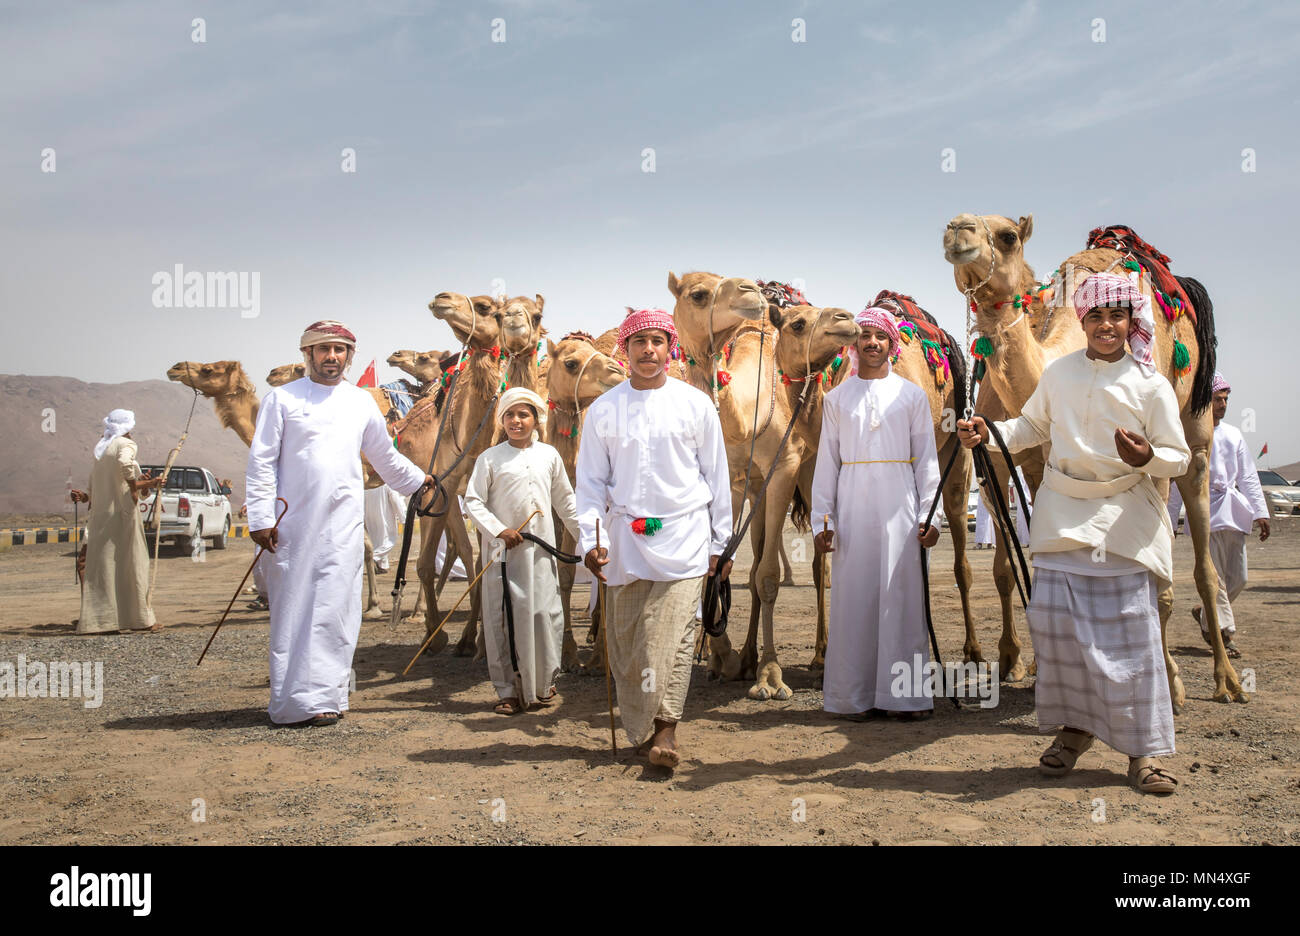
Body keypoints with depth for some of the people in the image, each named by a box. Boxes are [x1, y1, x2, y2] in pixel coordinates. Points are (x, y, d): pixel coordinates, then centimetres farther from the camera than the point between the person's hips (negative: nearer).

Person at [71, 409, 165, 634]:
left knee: (103, 565, 5)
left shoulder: (100, 449, 17)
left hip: (100, 516, 6)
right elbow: (124, 463, -27)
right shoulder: (126, 444, -4)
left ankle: (99, 619, 2)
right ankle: (139, 617, 3)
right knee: (132, 563, 0)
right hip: (122, 512, -6)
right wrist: (135, 487, -15)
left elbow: (95, 484, 17)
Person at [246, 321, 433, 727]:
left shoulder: (361, 402, 13)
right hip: (291, 526, -2)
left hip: (343, 525, 2)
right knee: (291, 611, 0)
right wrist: (259, 518, -7)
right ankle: (290, 702, 6)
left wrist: (418, 480, 36)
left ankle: (323, 696, 5)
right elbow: (261, 461, 0)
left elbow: (385, 456, 28)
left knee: (335, 611, -1)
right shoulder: (282, 398, 3)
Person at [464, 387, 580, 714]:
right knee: (501, 617, -1)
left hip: (541, 548, 2)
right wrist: (499, 530, -13)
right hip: (503, 549, -2)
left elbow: (565, 501, 17)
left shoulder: (549, 455, 9)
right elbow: (473, 500, -1)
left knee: (546, 614, 0)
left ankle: (543, 683, 19)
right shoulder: (490, 458, 1)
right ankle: (507, 691, 10)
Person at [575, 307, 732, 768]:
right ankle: (639, 729, 19)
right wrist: (591, 539, -4)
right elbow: (591, 480, 7)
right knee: (626, 638, 5)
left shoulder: (695, 404, 4)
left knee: (673, 634, -10)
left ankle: (666, 729, -5)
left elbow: (716, 476, 8)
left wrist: (721, 542, 6)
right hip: (625, 537, 2)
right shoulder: (602, 410, 6)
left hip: (683, 534, -1)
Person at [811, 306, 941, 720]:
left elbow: (926, 460, 8)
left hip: (898, 504, 0)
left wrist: (931, 514, 0)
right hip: (852, 504, 1)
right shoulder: (837, 398, 9)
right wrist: (821, 519, 2)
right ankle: (857, 696, 8)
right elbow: (827, 461, 9)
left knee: (900, 593, -1)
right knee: (854, 596, 1)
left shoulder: (912, 395, 8)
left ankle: (904, 694, 7)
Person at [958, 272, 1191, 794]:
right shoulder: (1058, 374, 6)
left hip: (1123, 520, -3)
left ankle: (1144, 750, 7)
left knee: (1128, 632, -5)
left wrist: (1146, 457, -23)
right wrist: (988, 433, 4)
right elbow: (1032, 426, 21)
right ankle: (1073, 729, 20)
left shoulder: (1150, 385, -3)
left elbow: (1179, 457, -2)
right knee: (1055, 620, 1)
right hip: (1061, 515, 3)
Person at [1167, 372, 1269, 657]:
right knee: (1215, 575, -8)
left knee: (1238, 577, 5)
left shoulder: (1233, 435, 14)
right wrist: (1171, 521, 2)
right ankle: (1224, 633, -2)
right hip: (1205, 510, -5)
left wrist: (1260, 512, 8)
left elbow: (1248, 476, 17)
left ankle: (1205, 614, 27)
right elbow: (1176, 481, 3)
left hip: (1233, 511, 5)